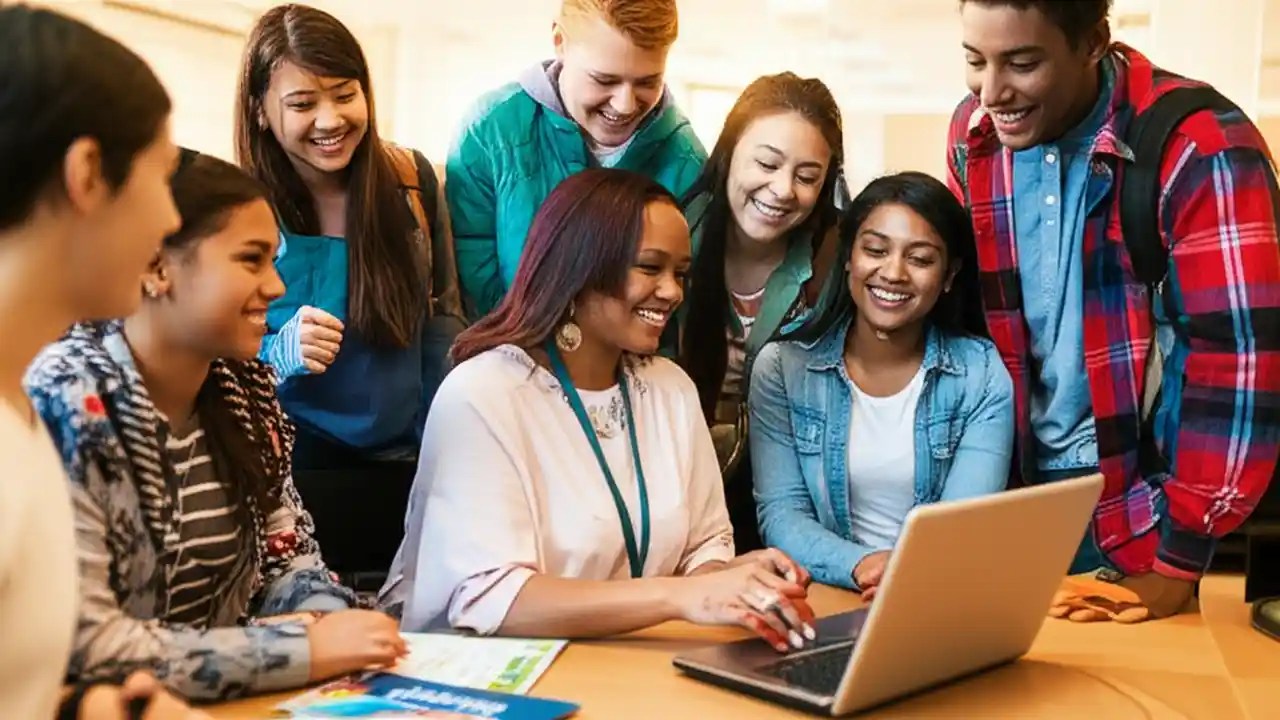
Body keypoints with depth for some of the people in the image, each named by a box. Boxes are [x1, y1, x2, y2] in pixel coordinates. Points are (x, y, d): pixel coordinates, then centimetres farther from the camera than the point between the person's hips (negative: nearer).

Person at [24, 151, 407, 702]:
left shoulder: (245, 386, 1)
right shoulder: (66, 406, -19)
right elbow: (79, 647, -24)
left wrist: (327, 625, -14)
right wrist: (305, 650, -23)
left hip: (230, 701, 4)